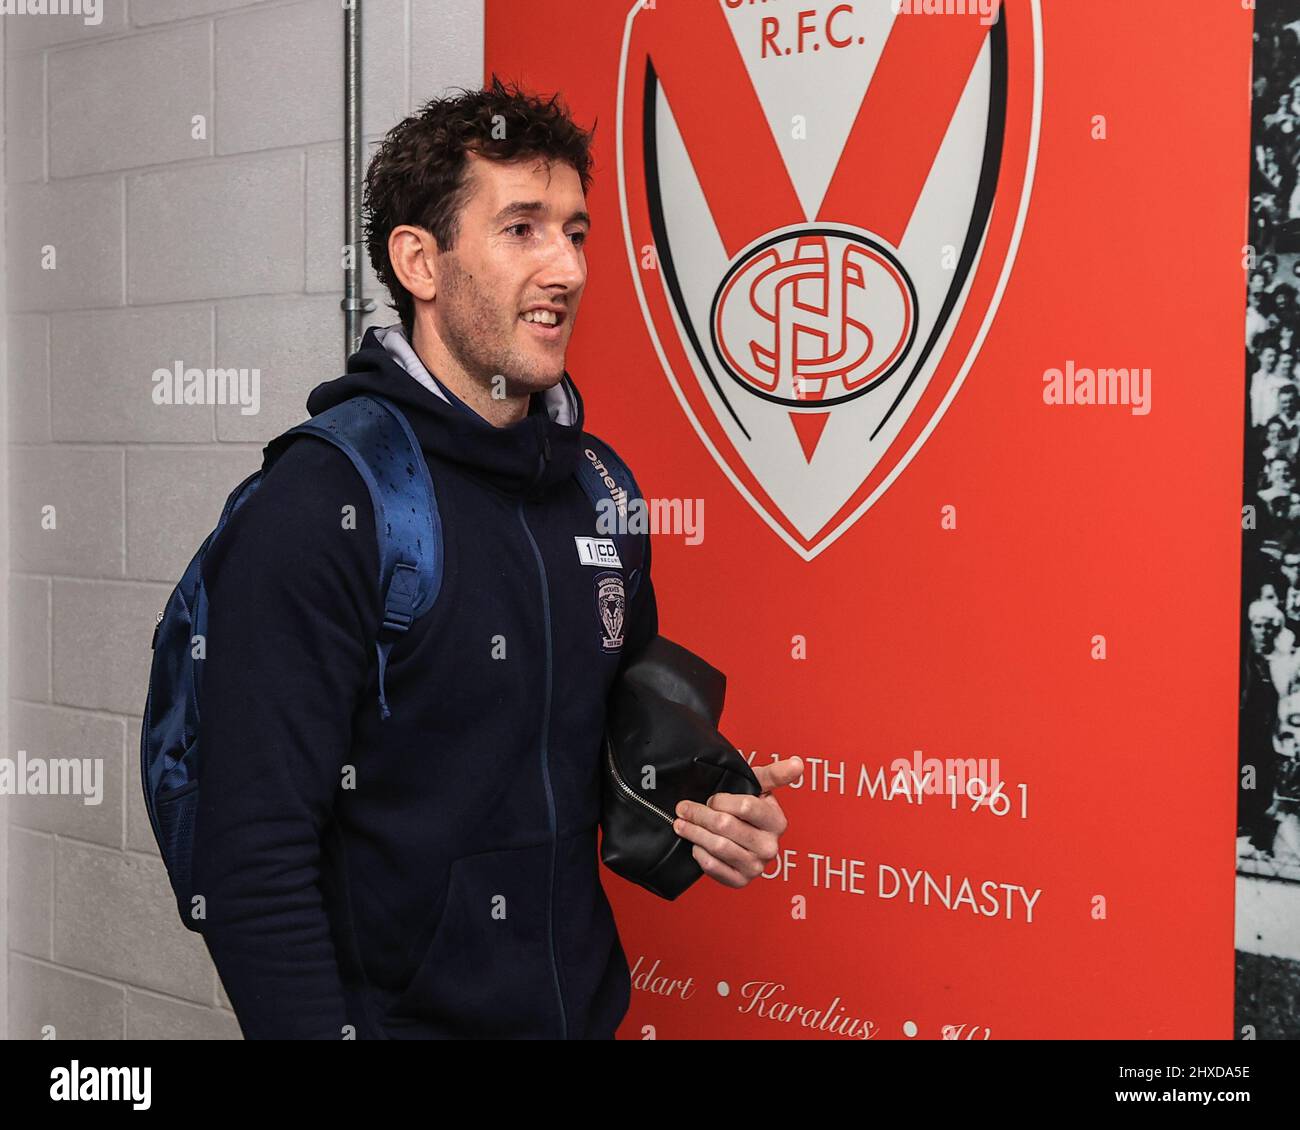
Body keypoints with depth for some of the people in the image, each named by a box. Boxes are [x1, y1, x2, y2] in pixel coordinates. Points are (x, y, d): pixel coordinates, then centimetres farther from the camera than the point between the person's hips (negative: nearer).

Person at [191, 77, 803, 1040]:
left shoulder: (598, 487, 2)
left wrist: (695, 817, -2)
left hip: (587, 1005, 6)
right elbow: (257, 862, -21)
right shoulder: (316, 509, -18)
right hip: (396, 1010, -6)